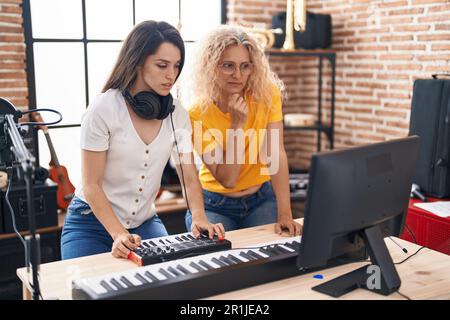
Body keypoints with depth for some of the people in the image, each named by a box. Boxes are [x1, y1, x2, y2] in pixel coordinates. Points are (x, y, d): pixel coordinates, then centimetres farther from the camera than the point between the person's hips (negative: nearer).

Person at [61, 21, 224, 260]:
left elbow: (190, 179, -4)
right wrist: (119, 234, -28)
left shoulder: (177, 115, -4)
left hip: (145, 223, 4)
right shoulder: (103, 108, -18)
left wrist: (199, 218, -24)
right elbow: (91, 184, -16)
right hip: (92, 222, -3)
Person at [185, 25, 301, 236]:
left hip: (262, 199, 1)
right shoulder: (198, 114, -18)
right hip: (215, 204, -1)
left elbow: (275, 155, -19)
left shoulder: (267, 94, -14)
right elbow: (227, 180, -20)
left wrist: (285, 214, -27)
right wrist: (237, 124, -29)